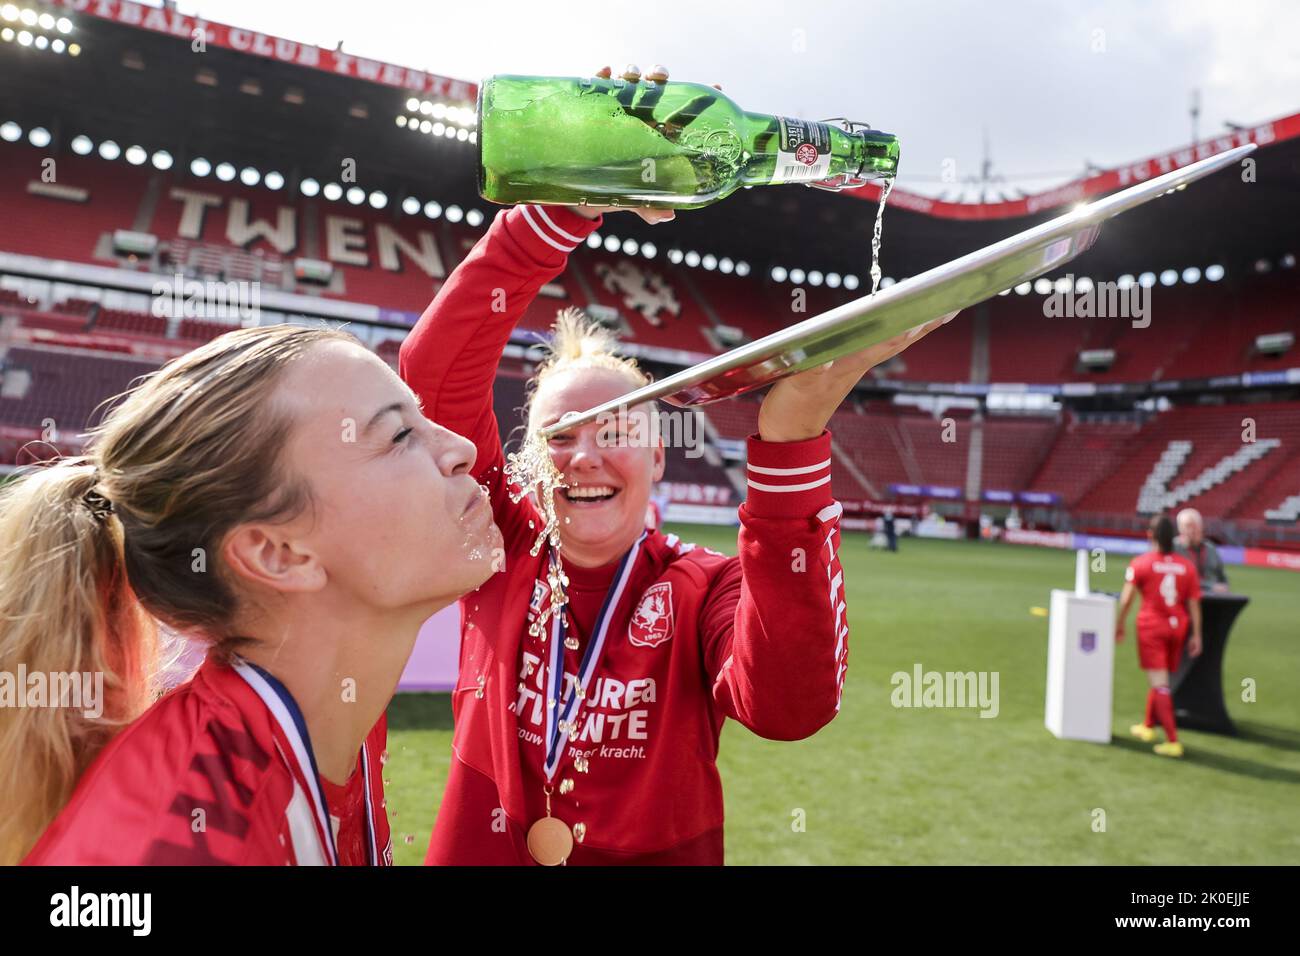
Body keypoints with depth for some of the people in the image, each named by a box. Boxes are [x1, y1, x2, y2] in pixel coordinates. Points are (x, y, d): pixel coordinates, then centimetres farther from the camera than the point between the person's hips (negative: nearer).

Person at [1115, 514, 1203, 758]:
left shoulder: (1140, 563, -7)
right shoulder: (1187, 566, 3)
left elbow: (1126, 599, -11)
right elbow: (1194, 603, 3)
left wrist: (1119, 625, 1)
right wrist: (1196, 635, 8)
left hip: (1151, 626, -5)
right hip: (1177, 627, 5)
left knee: (1159, 684, -3)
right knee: (1161, 680, 20)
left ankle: (1173, 741, -7)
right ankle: (1148, 726, 35)